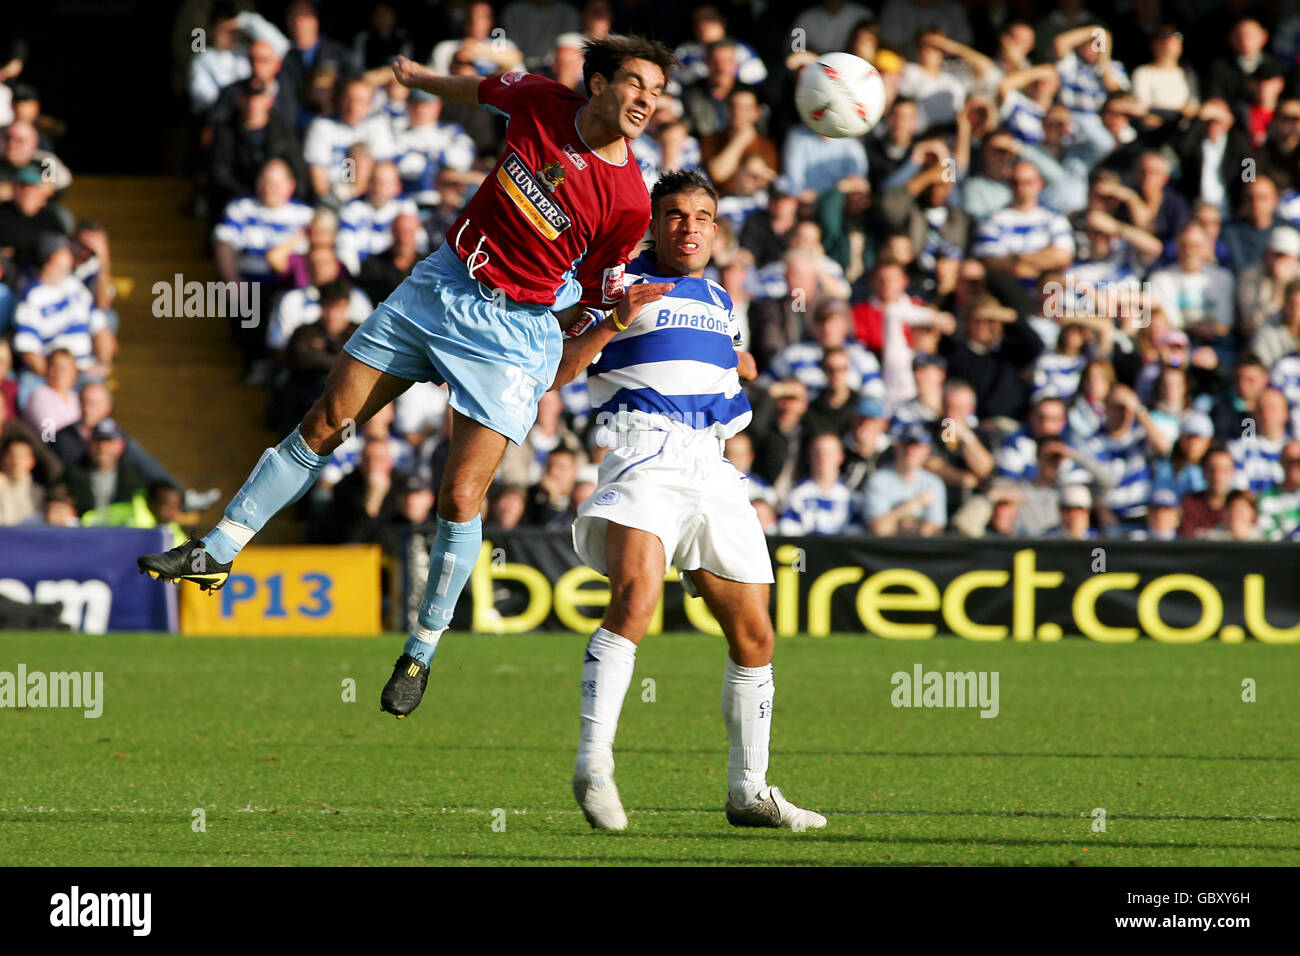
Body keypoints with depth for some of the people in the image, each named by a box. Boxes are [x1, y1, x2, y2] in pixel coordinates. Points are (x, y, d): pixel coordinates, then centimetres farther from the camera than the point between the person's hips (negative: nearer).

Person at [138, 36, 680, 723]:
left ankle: (422, 652, 10)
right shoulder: (541, 102, -8)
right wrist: (419, 78, 32)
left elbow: (585, 301, -2)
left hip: (516, 329, -4)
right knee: (322, 427, 7)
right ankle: (217, 552, 20)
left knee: (460, 499, -10)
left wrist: (618, 310, -22)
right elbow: (483, 91, 17)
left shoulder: (629, 202, -15)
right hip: (438, 285, 4)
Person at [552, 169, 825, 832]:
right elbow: (551, 375, -5)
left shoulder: (718, 299, 25)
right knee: (635, 598, -31)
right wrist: (612, 323, -17)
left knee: (753, 636, 6)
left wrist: (733, 368, 24)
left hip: (711, 466, 7)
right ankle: (593, 765, -32)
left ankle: (748, 790, 18)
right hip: (643, 454, -7)